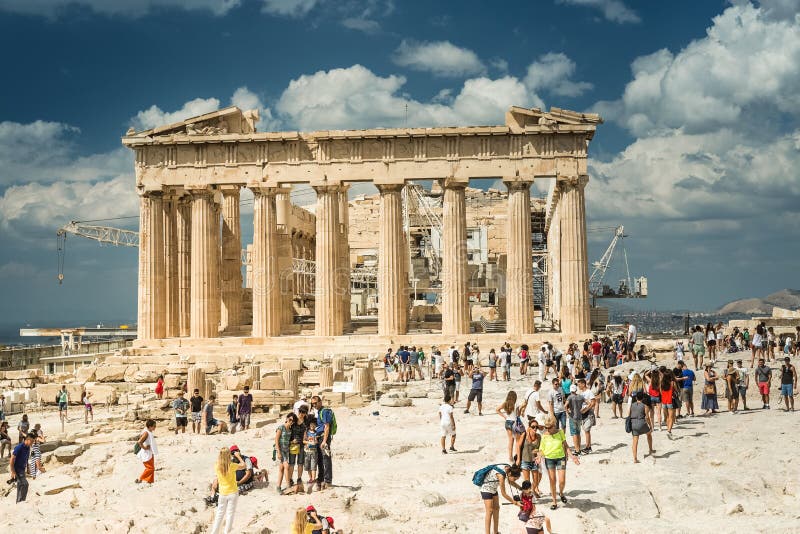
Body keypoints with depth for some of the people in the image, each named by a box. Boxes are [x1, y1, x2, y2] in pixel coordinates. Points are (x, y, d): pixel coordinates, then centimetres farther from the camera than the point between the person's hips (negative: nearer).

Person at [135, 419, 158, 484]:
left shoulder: (150, 433, 6)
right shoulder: (146, 433, -24)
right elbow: (139, 441, -34)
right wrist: (144, 447, -23)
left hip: (150, 453, 10)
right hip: (146, 454, -10)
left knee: (152, 468, 14)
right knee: (150, 468, -4)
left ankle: (150, 481, 21)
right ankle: (139, 479, 5)